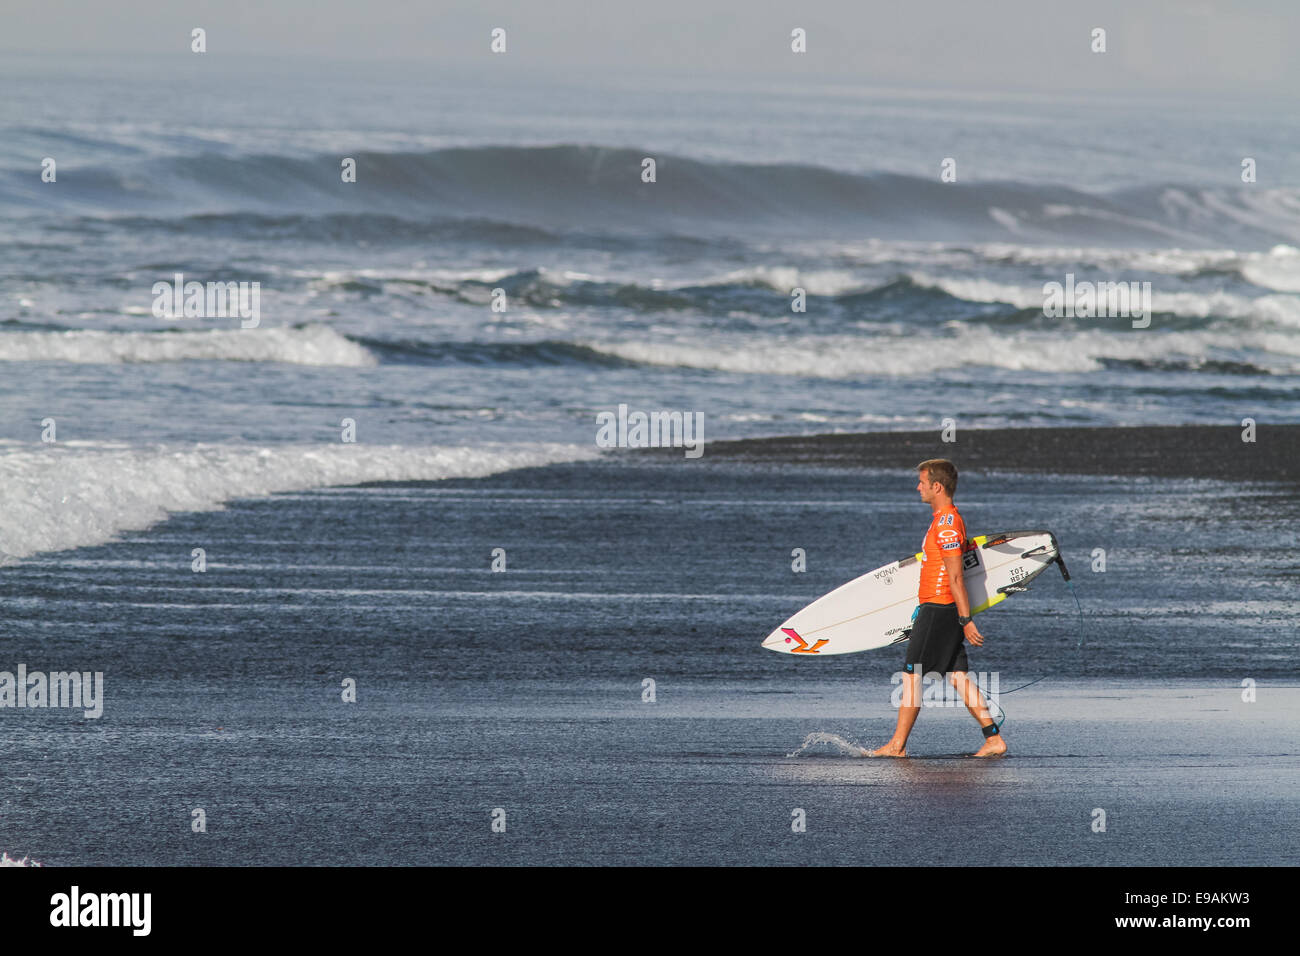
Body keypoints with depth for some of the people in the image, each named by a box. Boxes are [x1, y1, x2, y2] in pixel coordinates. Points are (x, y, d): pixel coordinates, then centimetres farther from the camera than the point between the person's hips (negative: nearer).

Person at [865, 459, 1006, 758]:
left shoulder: (946, 524, -16)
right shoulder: (945, 519, 16)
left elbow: (956, 577, -20)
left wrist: (966, 620, -22)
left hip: (937, 610, -10)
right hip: (945, 609, 10)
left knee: (912, 675, -5)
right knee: (958, 675, 8)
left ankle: (897, 745, -1)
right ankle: (994, 739, 5)